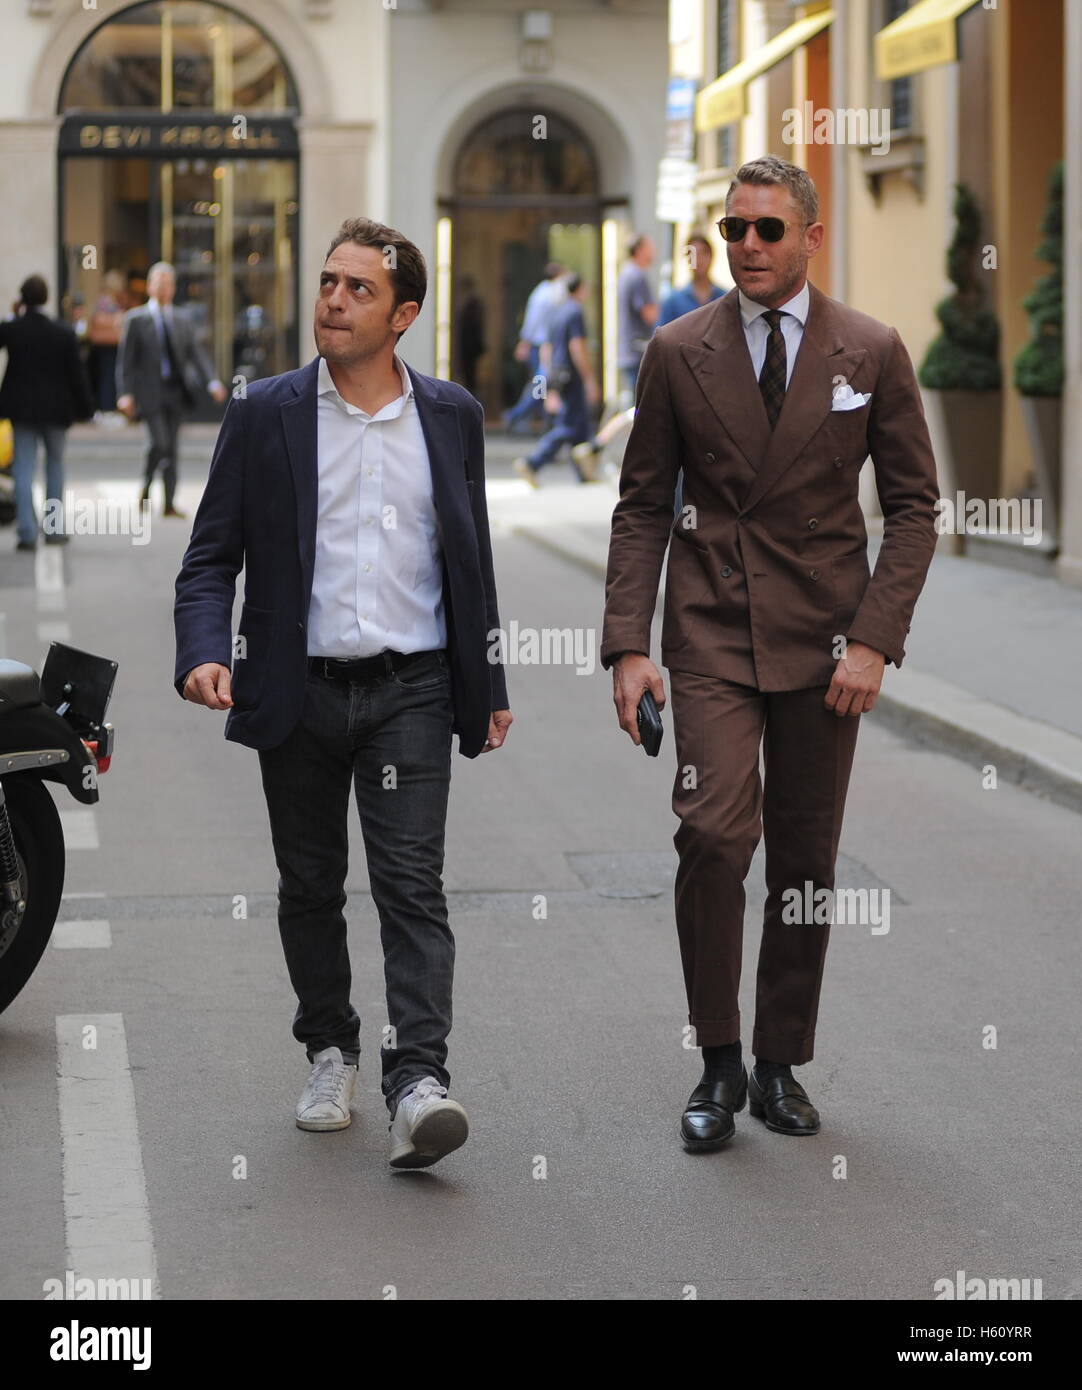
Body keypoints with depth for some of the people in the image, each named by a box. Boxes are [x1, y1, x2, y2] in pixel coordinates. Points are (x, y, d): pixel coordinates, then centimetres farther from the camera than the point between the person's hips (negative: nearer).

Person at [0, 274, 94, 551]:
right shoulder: (64, 333, -9)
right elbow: (76, 373, -6)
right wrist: (85, 406, 3)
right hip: (55, 409, 0)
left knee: (23, 468, 2)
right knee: (55, 465, 15)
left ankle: (27, 531, -7)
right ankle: (54, 528, 17)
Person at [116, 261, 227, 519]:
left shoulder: (182, 320, 12)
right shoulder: (136, 319, 2)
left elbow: (196, 353, 6)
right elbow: (125, 359, 0)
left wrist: (212, 382, -9)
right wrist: (125, 394, -10)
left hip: (176, 391, 4)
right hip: (151, 393, -4)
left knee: (171, 447, 4)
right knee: (159, 443, -16)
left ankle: (169, 503, 7)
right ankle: (147, 486, 7)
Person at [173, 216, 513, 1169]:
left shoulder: (452, 417, 6)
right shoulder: (265, 414, 1)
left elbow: (471, 557, 14)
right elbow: (212, 555, 0)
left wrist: (488, 686, 14)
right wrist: (204, 653, -17)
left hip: (411, 694, 0)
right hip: (300, 693, 1)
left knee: (413, 885, -10)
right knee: (310, 888, 11)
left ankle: (419, 1078, -15)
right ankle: (330, 1053, 28)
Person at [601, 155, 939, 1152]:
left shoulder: (872, 351, 2)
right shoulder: (680, 352, 3)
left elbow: (913, 504, 3)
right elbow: (642, 506, 5)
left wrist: (873, 639, -8)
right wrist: (628, 646, -5)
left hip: (823, 639, 1)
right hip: (711, 631, -1)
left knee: (806, 855, 5)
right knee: (715, 834, -16)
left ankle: (781, 1064, 18)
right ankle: (718, 1063, -3)